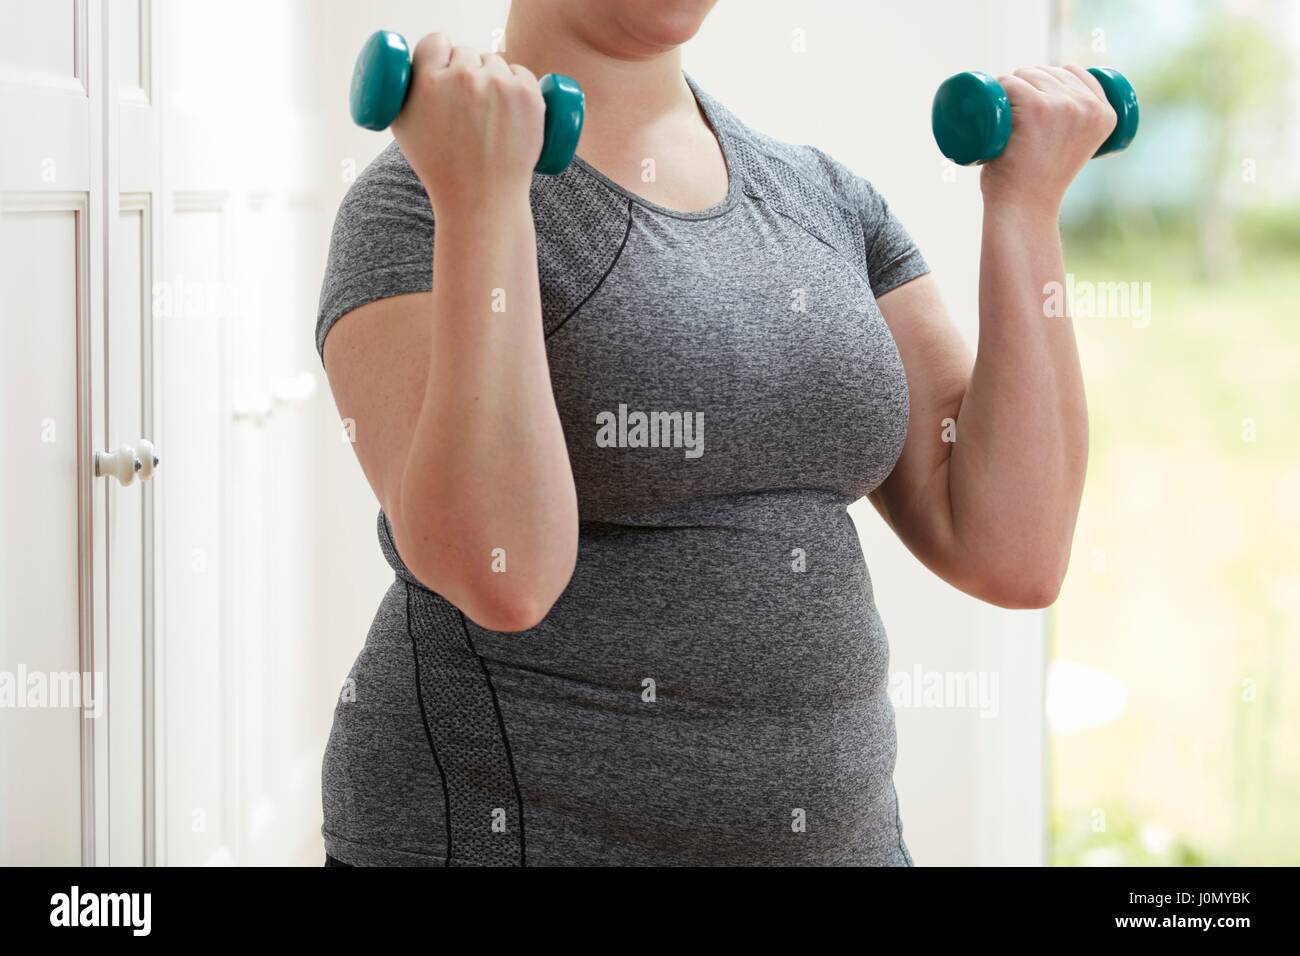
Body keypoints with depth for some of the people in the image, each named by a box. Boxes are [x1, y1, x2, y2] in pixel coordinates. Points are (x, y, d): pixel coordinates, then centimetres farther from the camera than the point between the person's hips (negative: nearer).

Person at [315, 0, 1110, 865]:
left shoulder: (826, 206, 7)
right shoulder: (423, 206, -12)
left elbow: (1012, 554, -2)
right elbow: (499, 573, -28)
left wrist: (1027, 201, -4)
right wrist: (477, 195, -29)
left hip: (812, 839, 6)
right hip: (513, 842, -6)